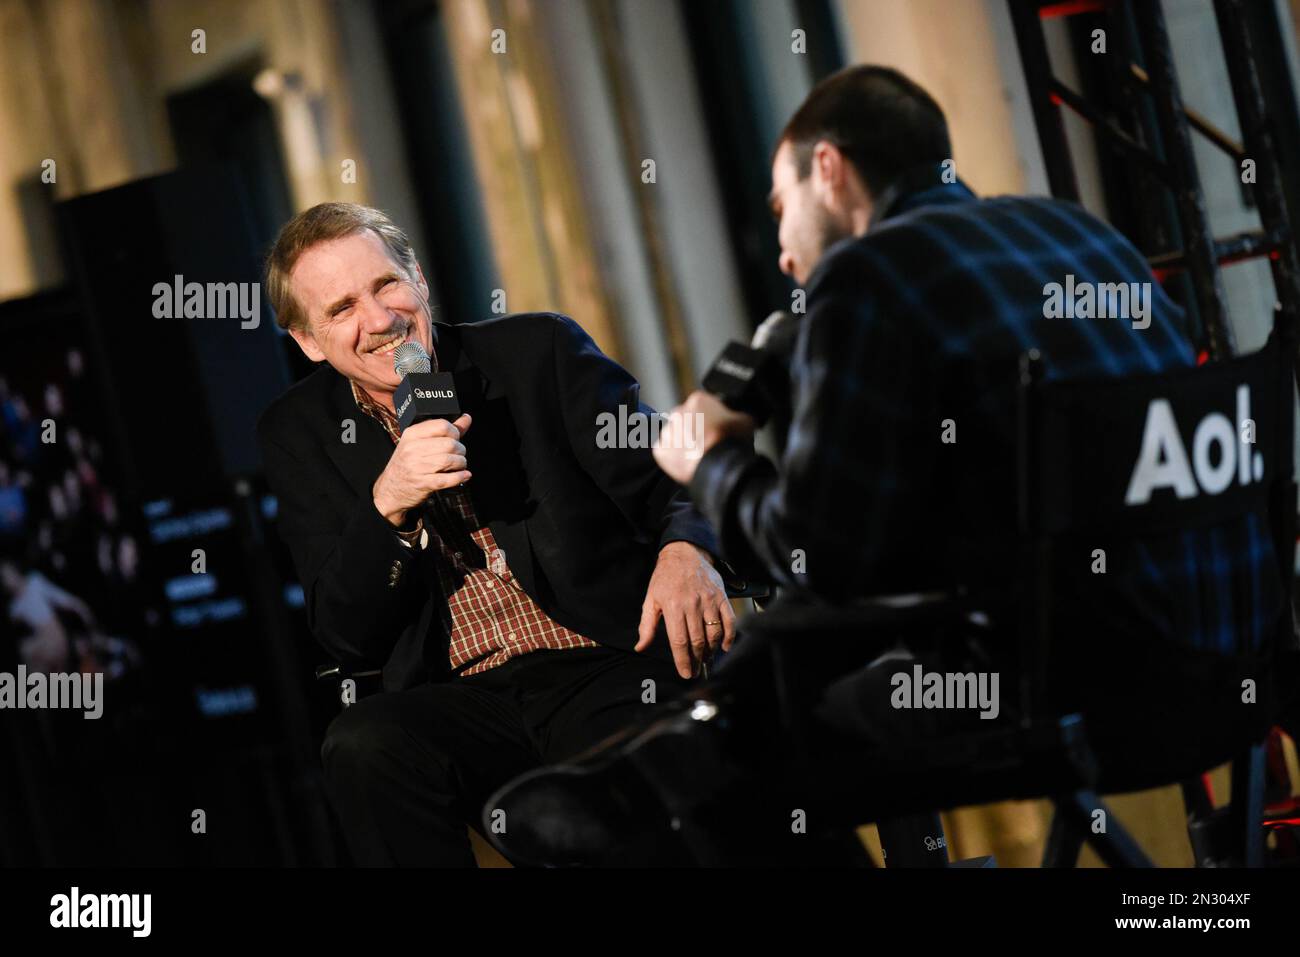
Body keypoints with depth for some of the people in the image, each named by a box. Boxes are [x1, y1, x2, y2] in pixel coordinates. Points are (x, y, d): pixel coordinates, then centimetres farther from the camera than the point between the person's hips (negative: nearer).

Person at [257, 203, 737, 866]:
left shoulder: (541, 351, 4)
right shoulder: (298, 433, 8)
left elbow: (669, 480, 3)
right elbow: (345, 639, 3)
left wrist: (687, 551, -22)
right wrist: (388, 505, -16)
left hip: (608, 668, -3)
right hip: (466, 704, 3)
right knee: (362, 748, -30)